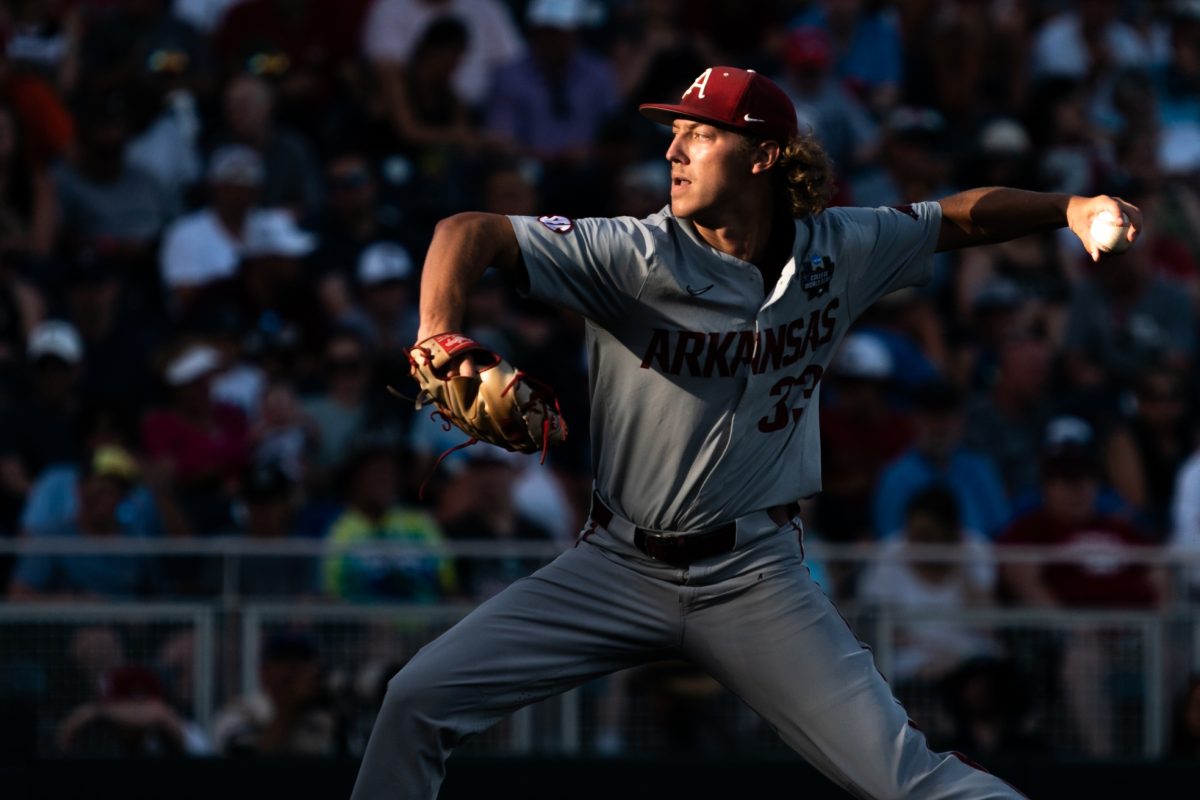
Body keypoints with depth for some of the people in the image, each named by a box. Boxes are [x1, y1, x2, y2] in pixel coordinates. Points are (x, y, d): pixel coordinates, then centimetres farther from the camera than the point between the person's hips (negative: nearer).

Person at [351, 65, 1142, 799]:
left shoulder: (840, 251, -3)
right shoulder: (634, 255, -13)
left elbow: (960, 218, 14)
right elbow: (471, 233, -21)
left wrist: (1072, 208, -1)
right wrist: (439, 339, -40)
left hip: (757, 578, 0)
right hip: (617, 566, 0)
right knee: (418, 700, -10)